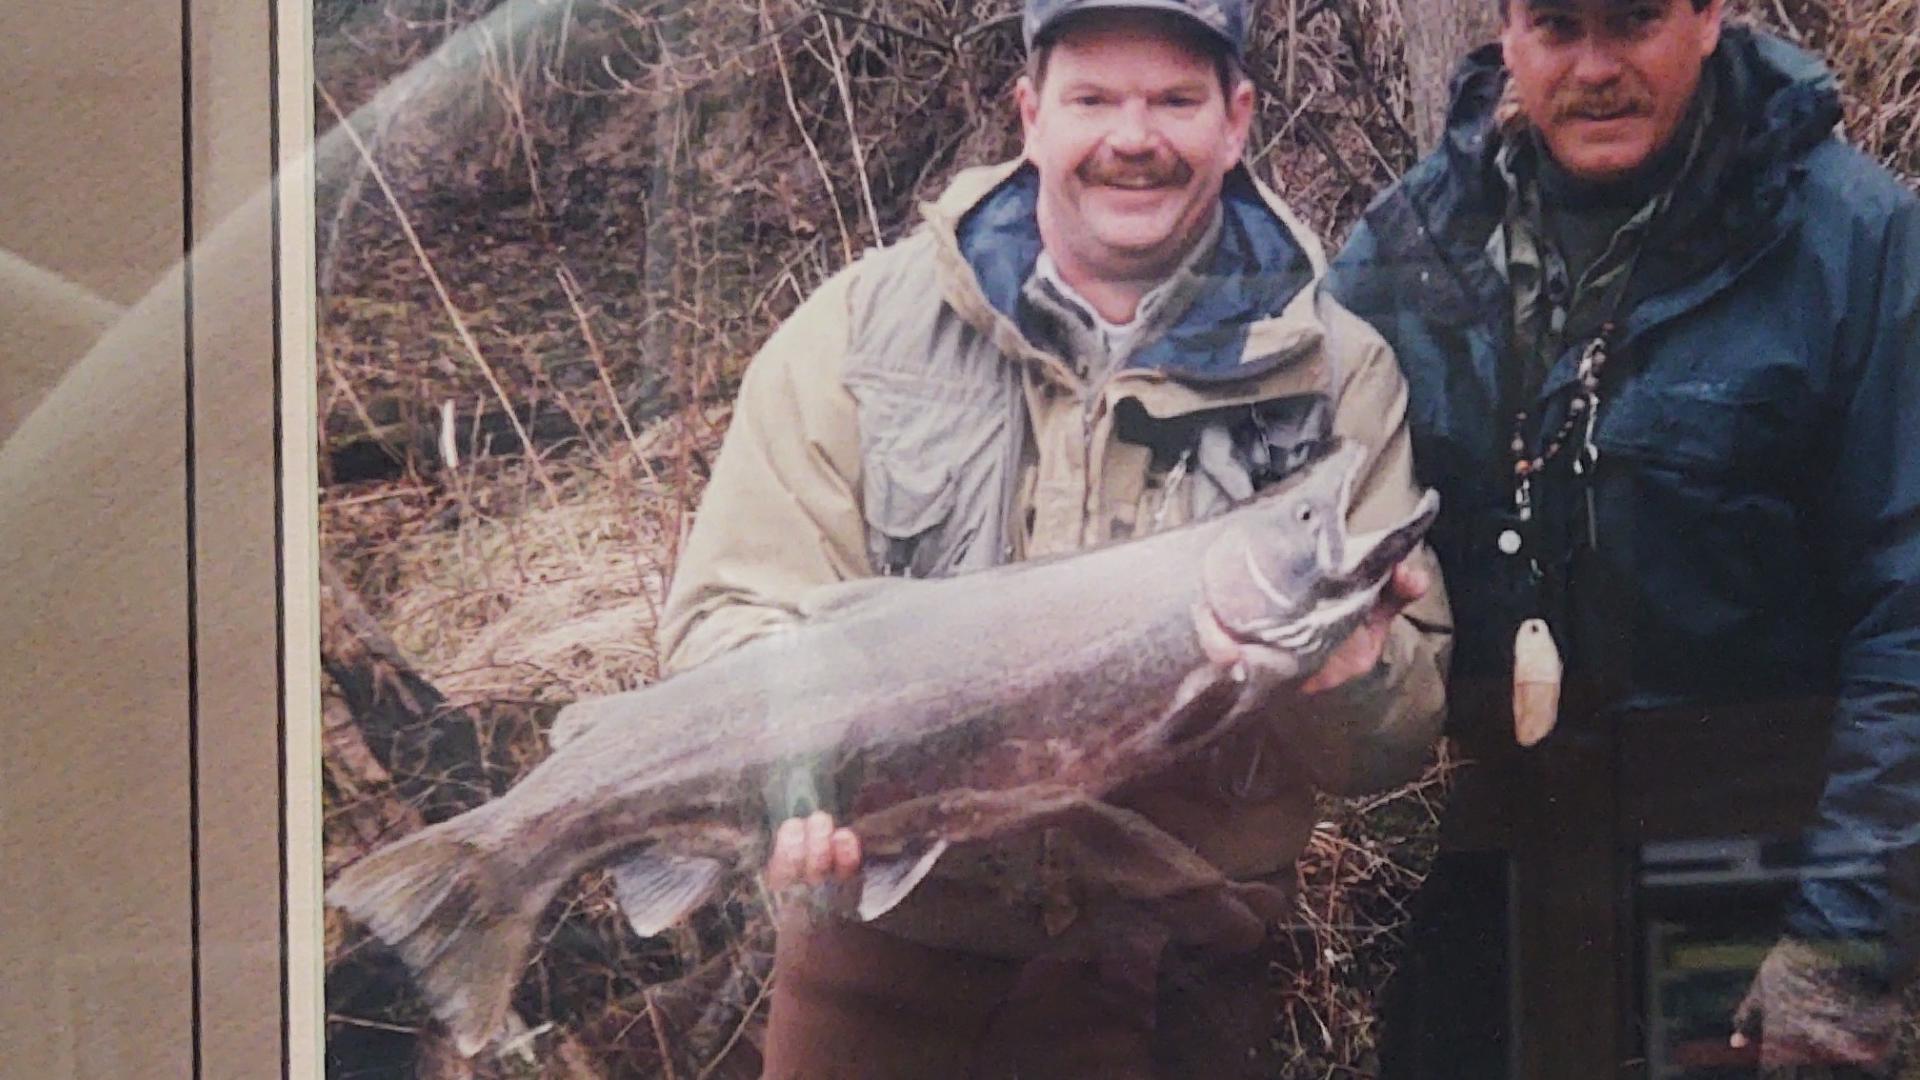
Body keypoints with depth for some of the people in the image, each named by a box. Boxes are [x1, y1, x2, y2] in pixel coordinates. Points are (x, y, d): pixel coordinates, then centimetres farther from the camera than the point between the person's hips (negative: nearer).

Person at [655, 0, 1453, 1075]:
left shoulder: (1337, 373, 0)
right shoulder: (863, 324, -1)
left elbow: (1397, 740, -1)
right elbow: (732, 612, -5)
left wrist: (1351, 672, -26)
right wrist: (793, 771, -26)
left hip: (1165, 982, 0)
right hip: (880, 961, 0)